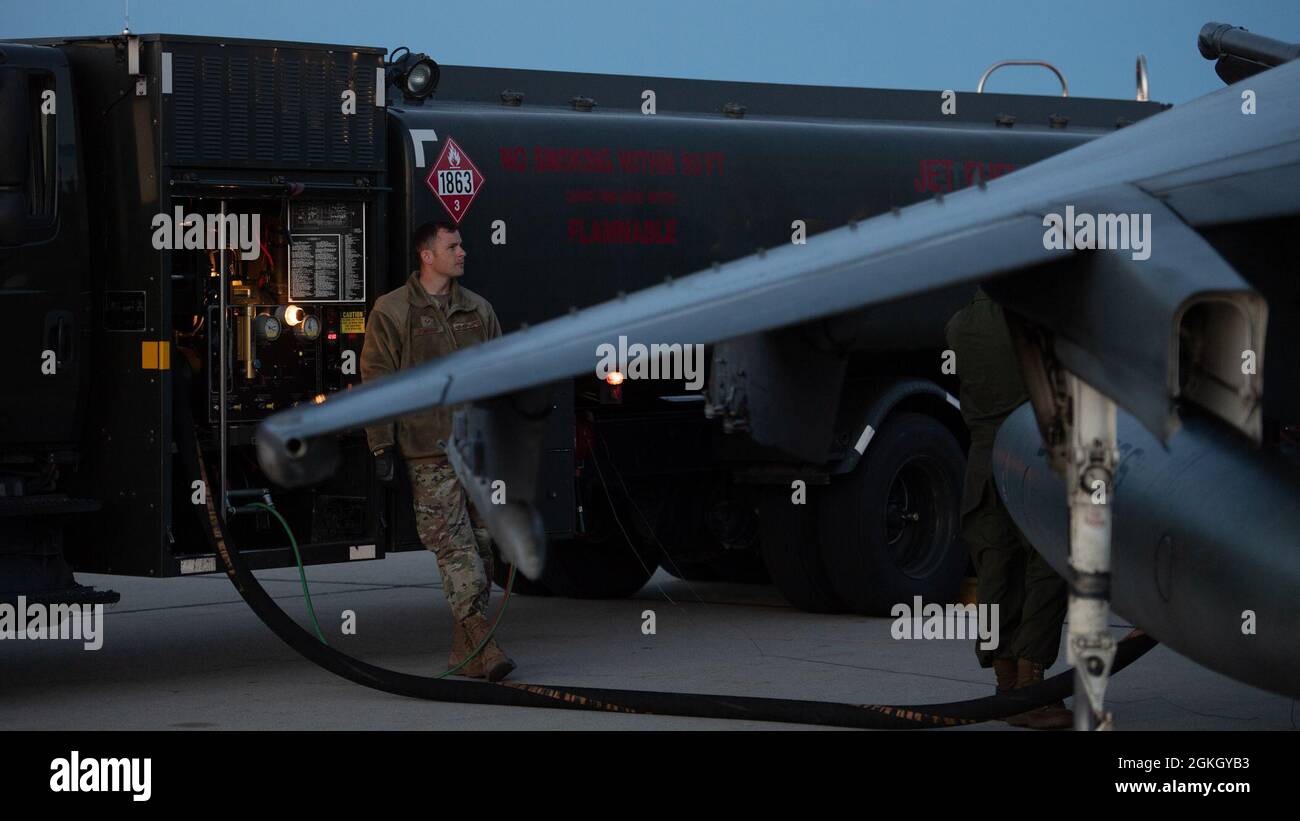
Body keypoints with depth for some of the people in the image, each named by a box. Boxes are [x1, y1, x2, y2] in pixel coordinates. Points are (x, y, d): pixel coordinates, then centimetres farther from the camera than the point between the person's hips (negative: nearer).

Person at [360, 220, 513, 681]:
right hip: (429, 452, -5)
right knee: (454, 546, -12)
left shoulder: (478, 309, 15)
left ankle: (466, 648, 13)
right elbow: (376, 380, 0)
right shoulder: (392, 311, 1)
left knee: (481, 546, 5)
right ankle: (479, 646, -18)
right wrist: (382, 445, -5)